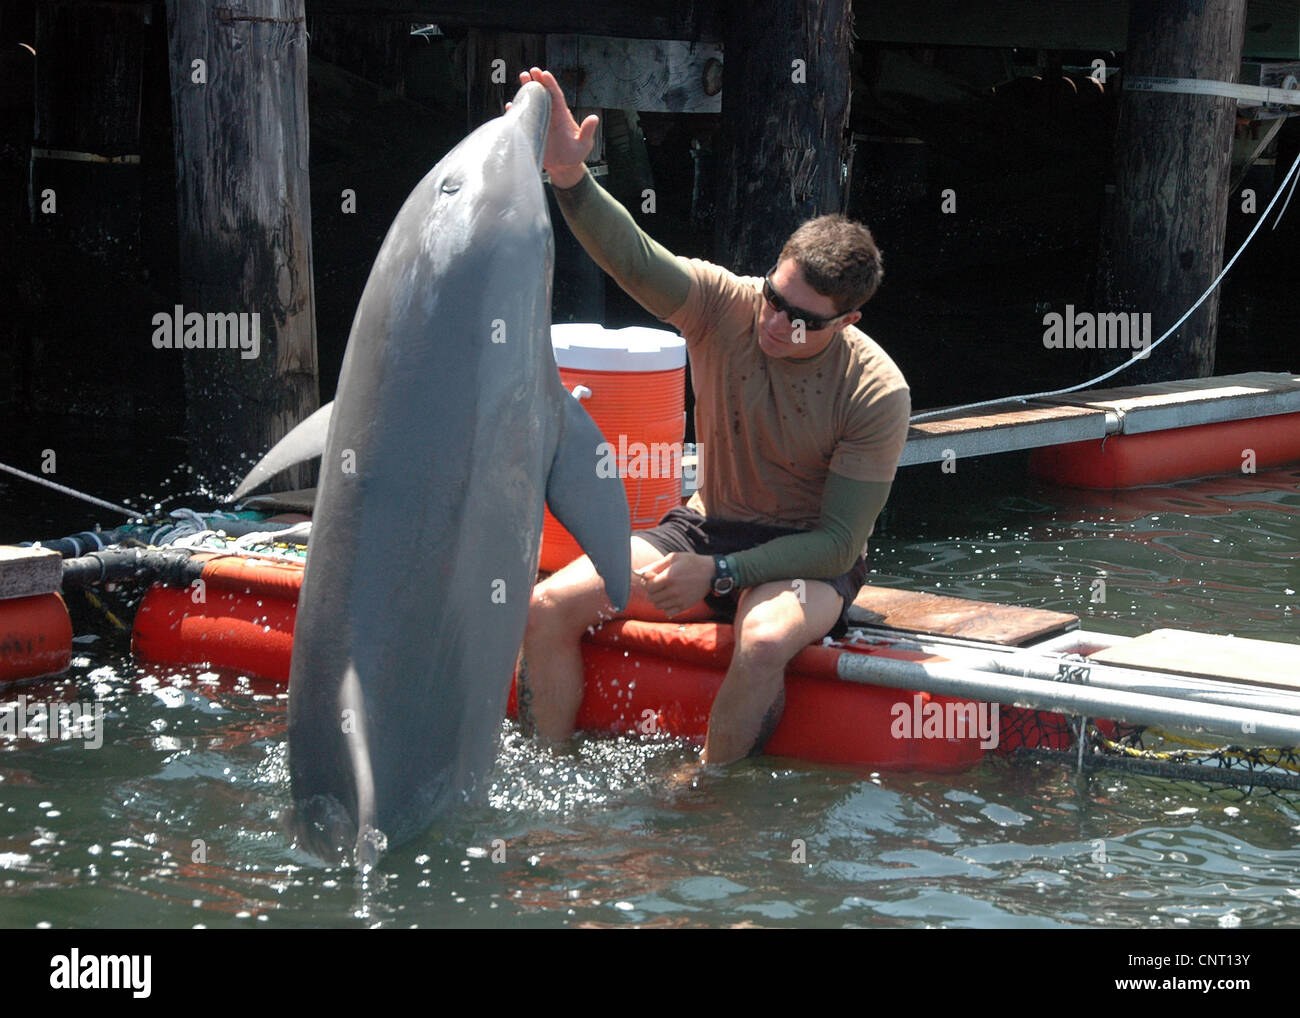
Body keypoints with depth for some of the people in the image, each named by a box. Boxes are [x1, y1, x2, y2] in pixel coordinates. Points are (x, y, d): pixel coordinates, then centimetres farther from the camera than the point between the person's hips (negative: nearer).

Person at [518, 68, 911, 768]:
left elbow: (840, 542, -18)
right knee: (549, 605, -14)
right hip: (707, 525, 4)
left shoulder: (877, 394, -19)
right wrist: (571, 179, -49)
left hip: (808, 559, -4)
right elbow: (634, 260, -30)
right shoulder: (723, 305, -11)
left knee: (765, 639, -38)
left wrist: (719, 574, -27)